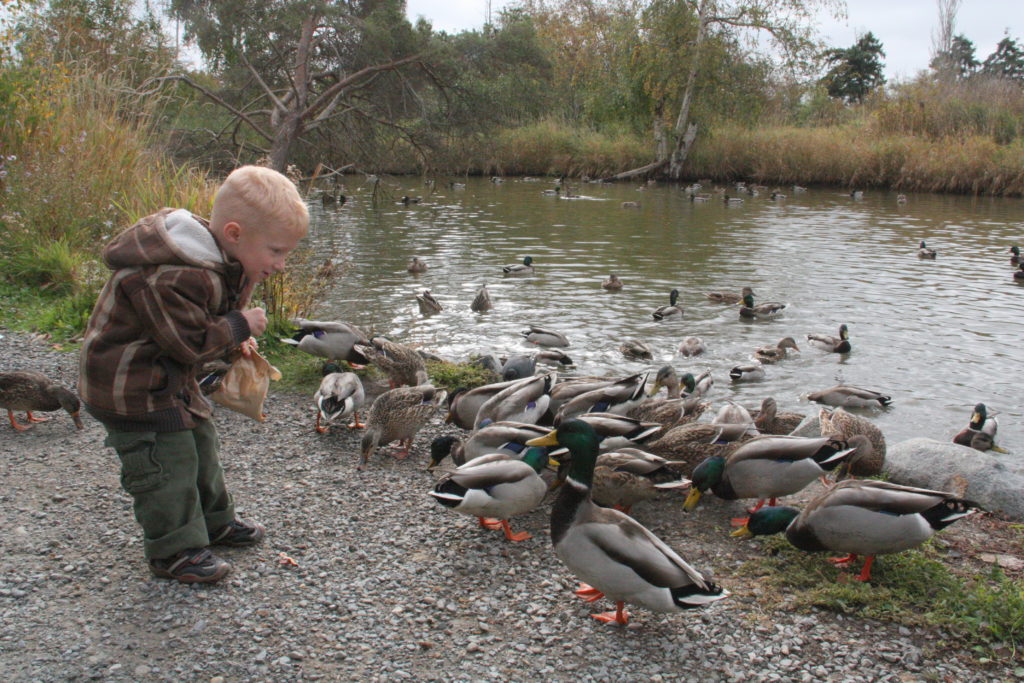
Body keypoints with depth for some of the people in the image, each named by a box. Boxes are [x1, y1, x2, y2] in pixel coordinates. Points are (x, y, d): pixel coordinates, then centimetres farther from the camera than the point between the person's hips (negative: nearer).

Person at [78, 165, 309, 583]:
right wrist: (238, 328, -20)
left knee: (200, 444, 20)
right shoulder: (171, 278, -33)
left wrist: (233, 340, -4)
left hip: (170, 381, 10)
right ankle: (174, 551, 11)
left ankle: (214, 522, 38)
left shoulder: (222, 262, -1)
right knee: (168, 461, -5)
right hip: (130, 387, -10)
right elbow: (189, 342, -30)